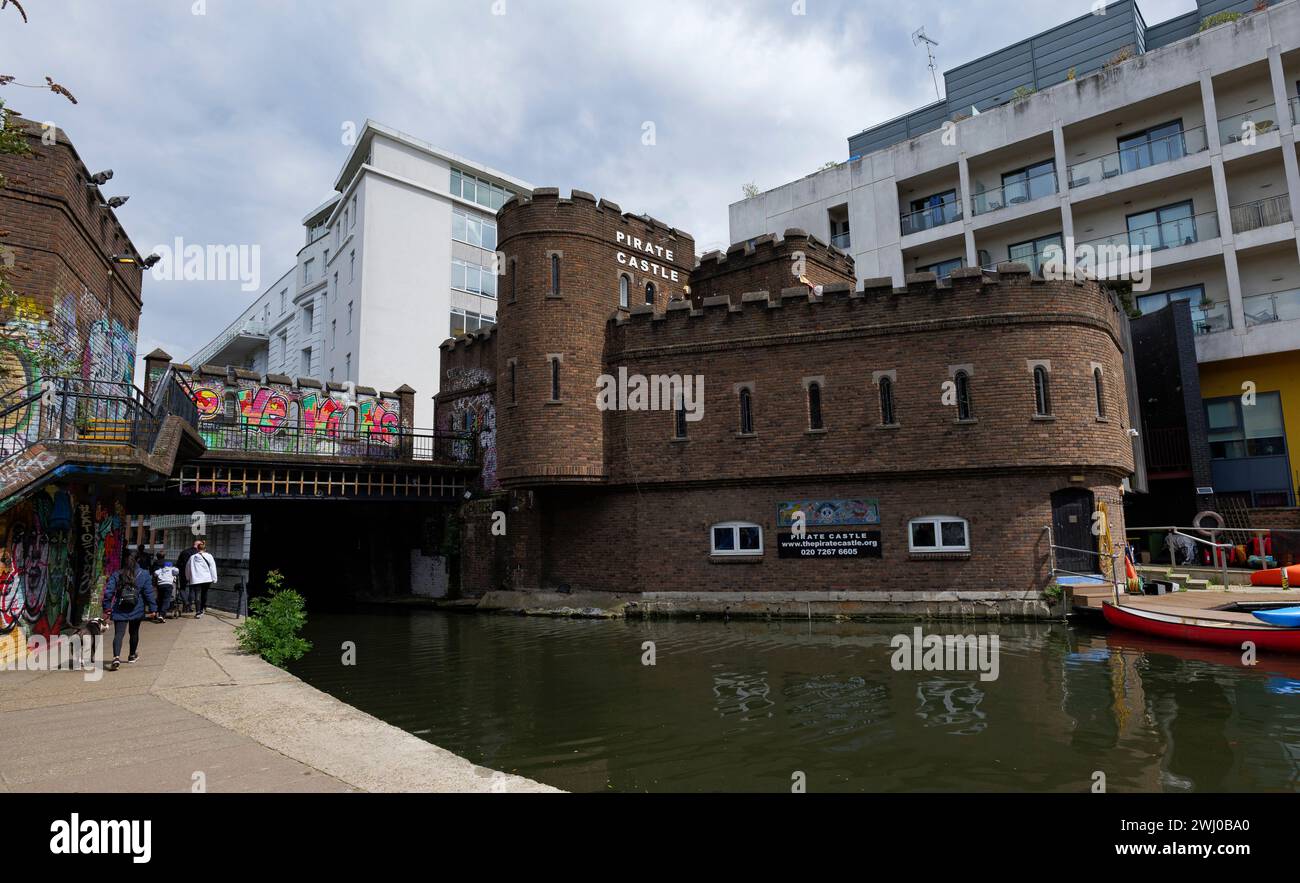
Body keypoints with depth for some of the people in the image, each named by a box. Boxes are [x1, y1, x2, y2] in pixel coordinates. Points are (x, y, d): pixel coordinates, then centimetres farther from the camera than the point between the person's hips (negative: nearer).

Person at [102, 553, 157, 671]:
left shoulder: (116, 575, 1)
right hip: (137, 611, 1)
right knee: (134, 633, 19)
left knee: (118, 634, -7)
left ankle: (116, 657, -27)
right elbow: (149, 593, -2)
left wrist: (107, 608, 4)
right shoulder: (144, 574, -1)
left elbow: (108, 592, -3)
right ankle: (132, 655, 35)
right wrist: (152, 608, 1)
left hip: (119, 611, -1)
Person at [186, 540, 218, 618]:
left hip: (196, 580, -1)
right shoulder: (209, 556, 1)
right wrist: (214, 579, 7)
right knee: (204, 594, 19)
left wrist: (188, 578, 28)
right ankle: (203, 609, 28)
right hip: (207, 579, 1)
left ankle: (198, 612, -9)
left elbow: (187, 568, 14)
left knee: (197, 596, -2)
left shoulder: (192, 557, 4)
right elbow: (213, 568, 1)